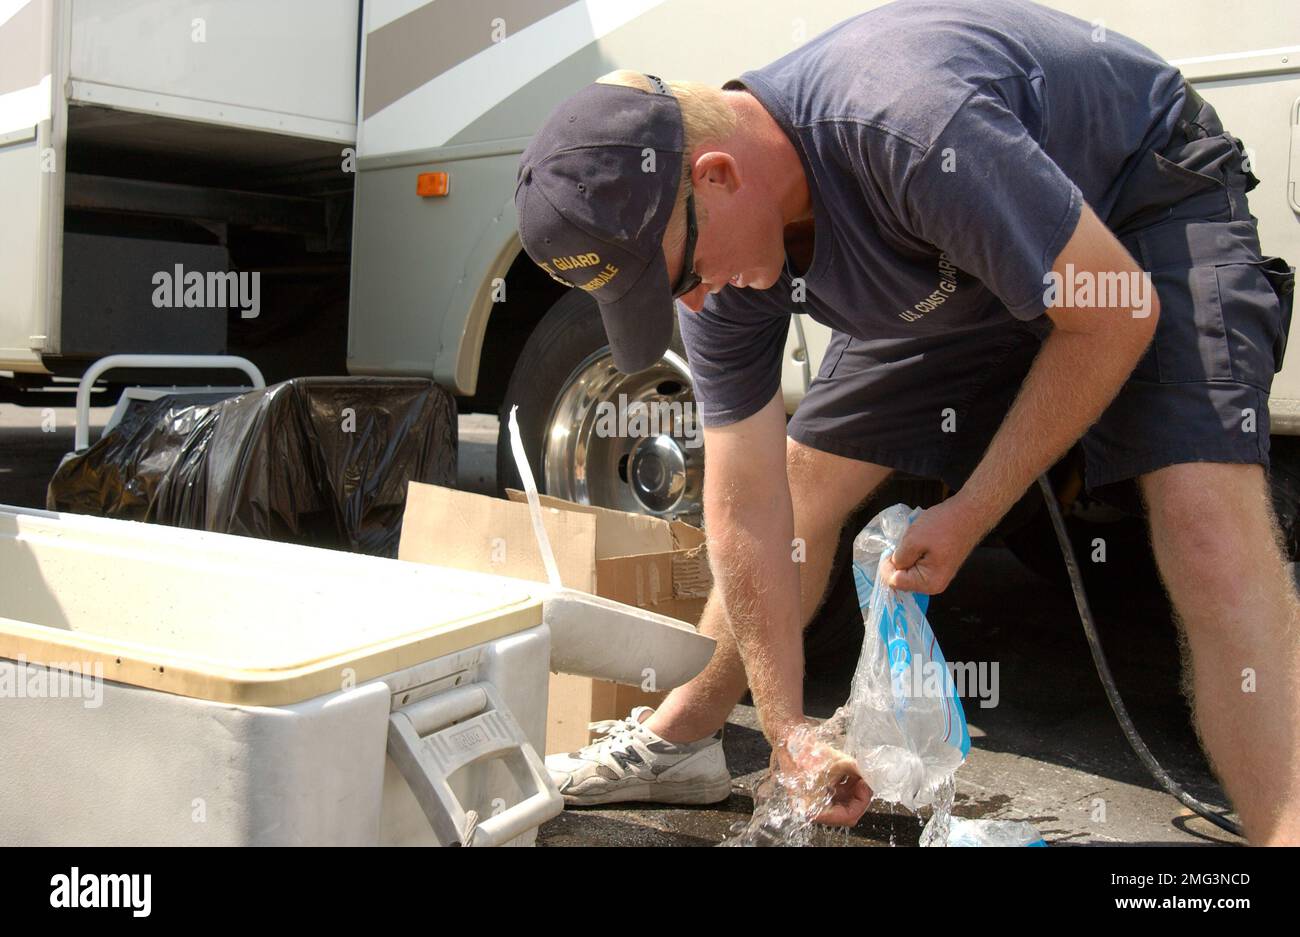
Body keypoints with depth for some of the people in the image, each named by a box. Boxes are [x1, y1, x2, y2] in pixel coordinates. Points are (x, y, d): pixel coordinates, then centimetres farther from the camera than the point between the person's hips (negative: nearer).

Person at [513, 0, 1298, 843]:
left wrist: (967, 516, -22)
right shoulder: (714, 258, -18)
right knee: (802, 482, 3)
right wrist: (788, 729, -13)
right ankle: (680, 740, 20)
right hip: (959, 273, 6)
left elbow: (1119, 315, -29)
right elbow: (749, 511, -13)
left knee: (1209, 521, -28)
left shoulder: (909, 127, -41)